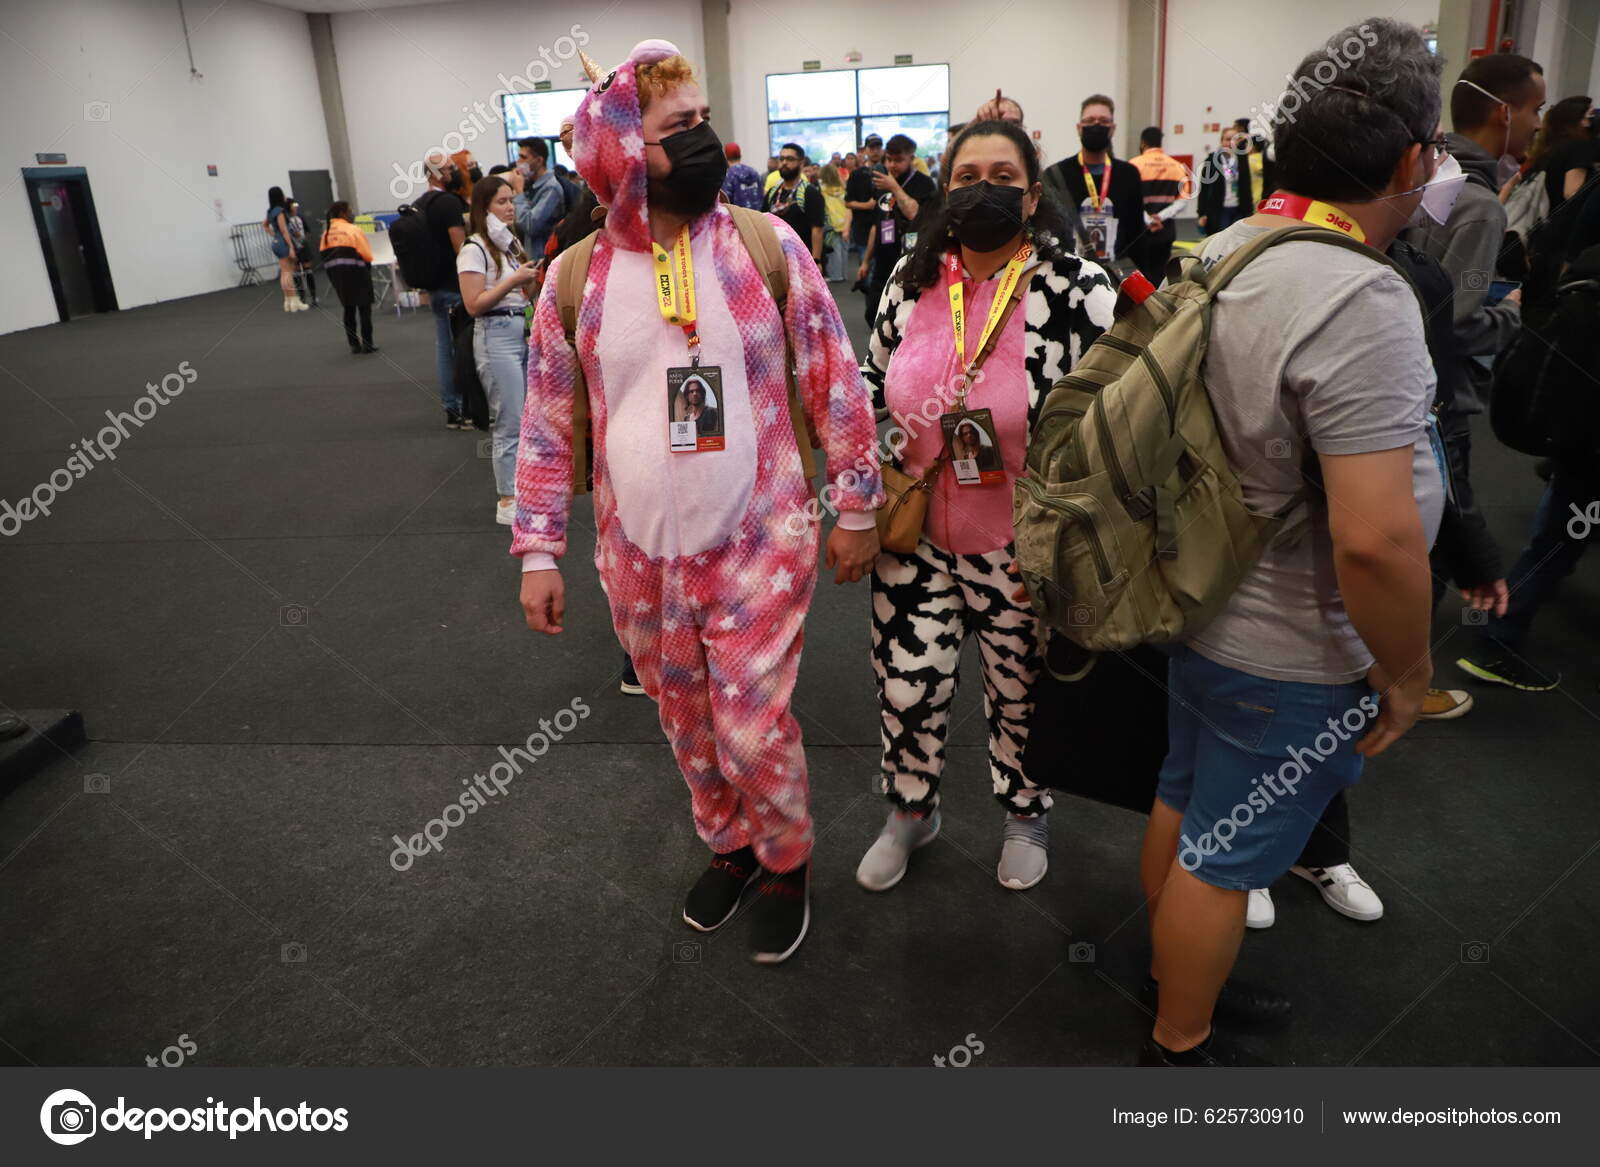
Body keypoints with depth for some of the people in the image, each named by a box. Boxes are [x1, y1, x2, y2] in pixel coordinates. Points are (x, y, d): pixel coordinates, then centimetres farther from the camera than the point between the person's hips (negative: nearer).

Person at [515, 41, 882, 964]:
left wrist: (858, 507, -1)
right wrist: (539, 551, 2)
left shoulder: (767, 245, -7)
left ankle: (788, 863, 32)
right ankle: (729, 847, 45)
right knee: (690, 727, 18)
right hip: (639, 558, 3)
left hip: (758, 548, -2)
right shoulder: (576, 276, -2)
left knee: (753, 731, 2)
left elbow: (837, 384, -2)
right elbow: (549, 428, 4)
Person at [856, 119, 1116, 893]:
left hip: (1020, 546, -3)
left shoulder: (1077, 289, -11)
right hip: (915, 534, 3)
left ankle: (1025, 815, 42)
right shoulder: (911, 278, 1)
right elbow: (874, 385, 13)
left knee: (1021, 686, 15)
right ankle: (910, 813, 36)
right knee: (905, 682, 9)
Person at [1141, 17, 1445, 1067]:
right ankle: (1181, 1046, 33)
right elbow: (1377, 540, -31)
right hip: (1292, 655, -8)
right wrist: (1409, 673, -14)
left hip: (1208, 607, 9)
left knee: (1184, 805, 24)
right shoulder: (1360, 302, -27)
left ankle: (1178, 972, 49)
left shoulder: (1225, 252, 0)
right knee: (1223, 858, 10)